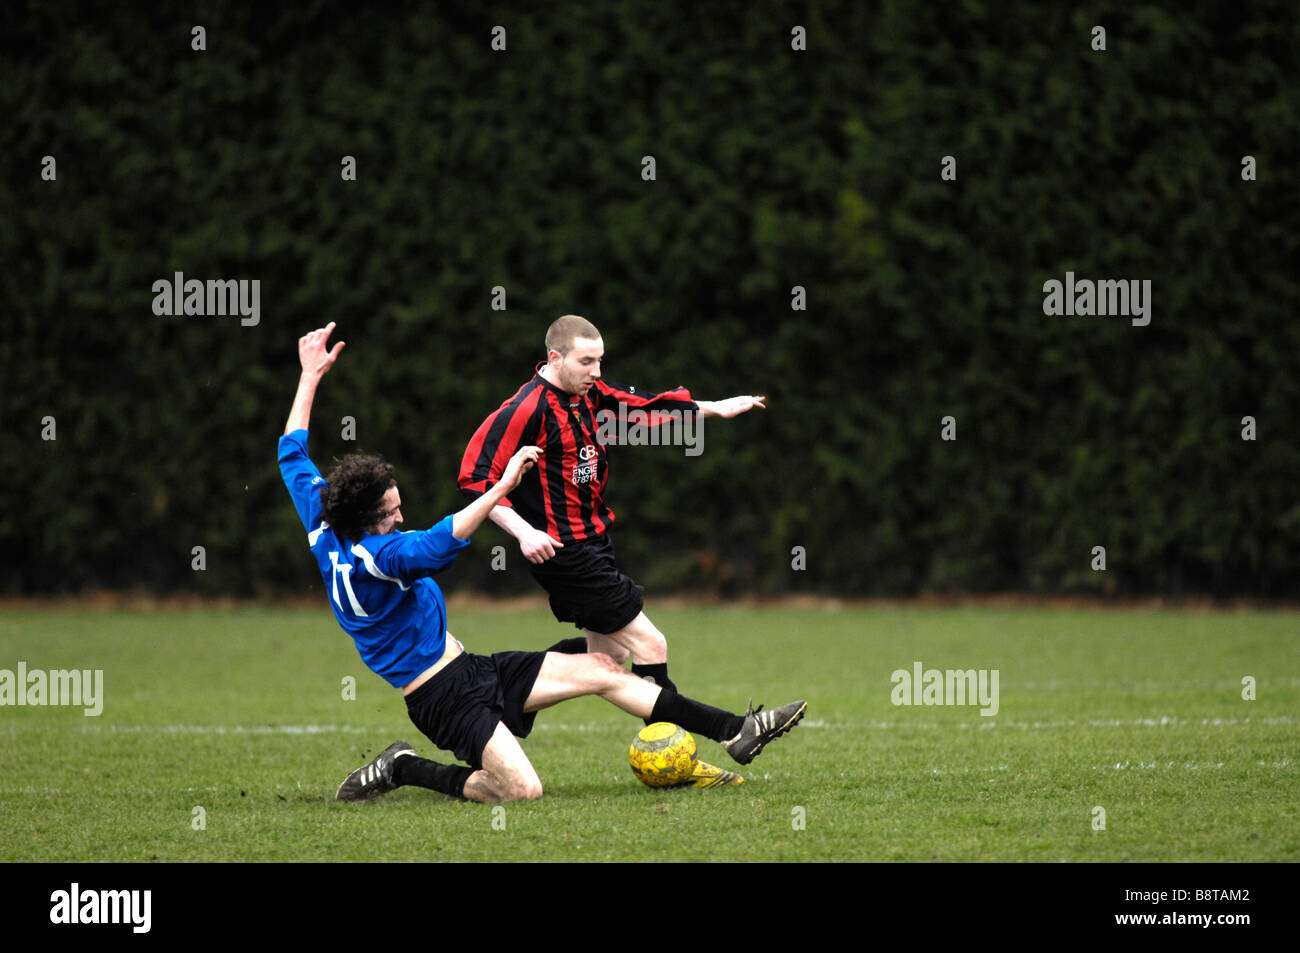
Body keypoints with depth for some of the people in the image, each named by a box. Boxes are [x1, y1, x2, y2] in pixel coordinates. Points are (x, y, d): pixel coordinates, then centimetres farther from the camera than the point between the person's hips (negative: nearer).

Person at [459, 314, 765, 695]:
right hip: (564, 549, -9)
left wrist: (714, 407, 17)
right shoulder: (527, 409, -20)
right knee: (651, 647, -9)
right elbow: (475, 476, -21)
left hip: (594, 539, 9)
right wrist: (524, 532, -27)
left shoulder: (589, 392, 4)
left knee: (610, 656, 16)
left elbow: (642, 405, 19)